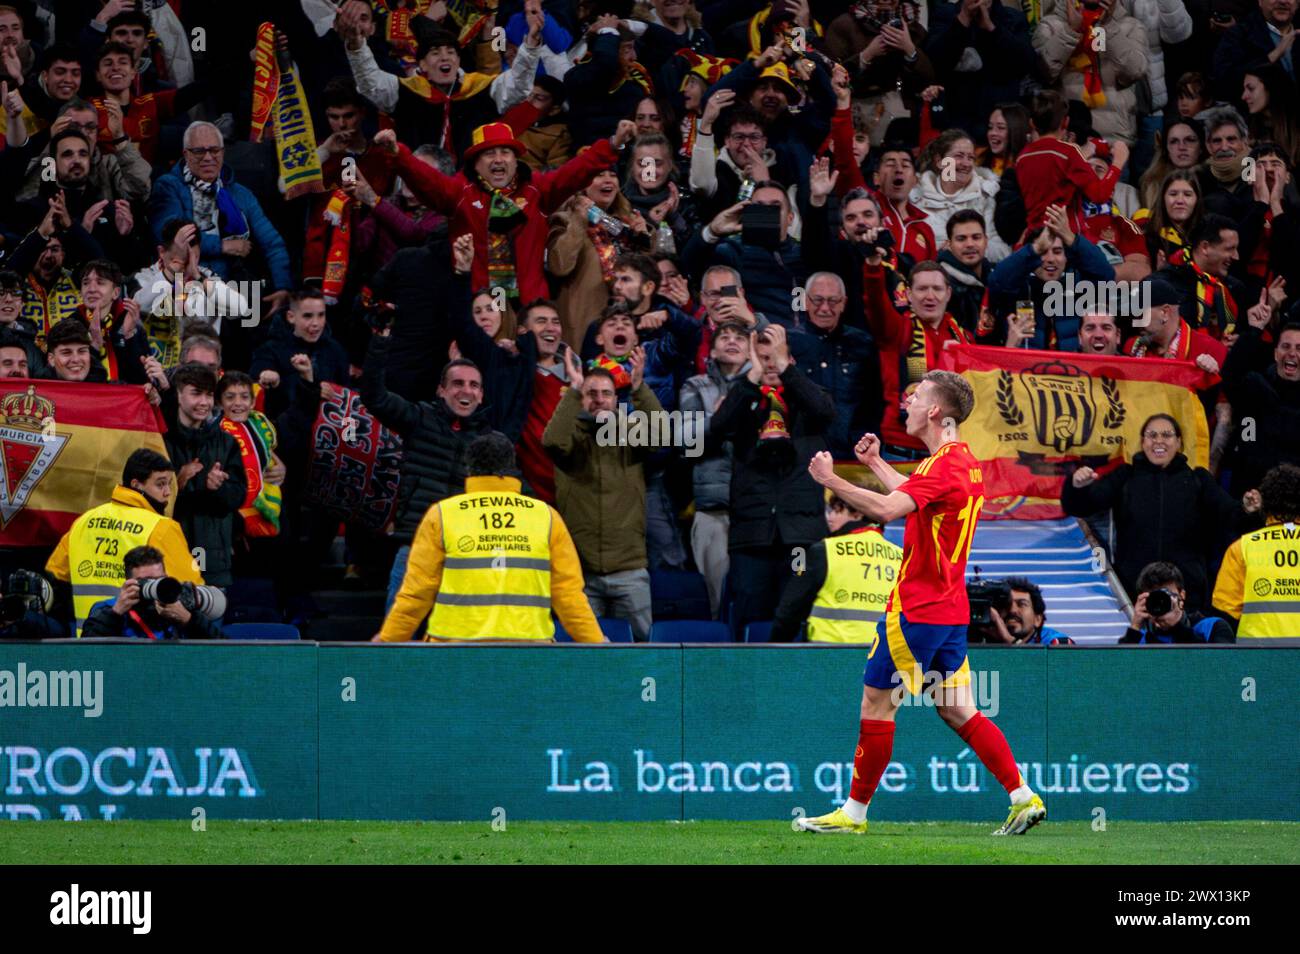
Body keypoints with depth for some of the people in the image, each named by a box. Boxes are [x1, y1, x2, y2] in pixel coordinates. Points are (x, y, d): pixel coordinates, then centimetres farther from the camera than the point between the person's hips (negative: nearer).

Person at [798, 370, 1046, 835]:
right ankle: (1024, 797, 4)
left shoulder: (945, 464, -19)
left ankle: (854, 813, 6)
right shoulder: (966, 462, 12)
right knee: (957, 710, 10)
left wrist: (831, 480, -25)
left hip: (916, 610, -9)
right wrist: (875, 463, 34)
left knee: (876, 704, 0)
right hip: (950, 609, 9)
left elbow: (887, 508, -33)